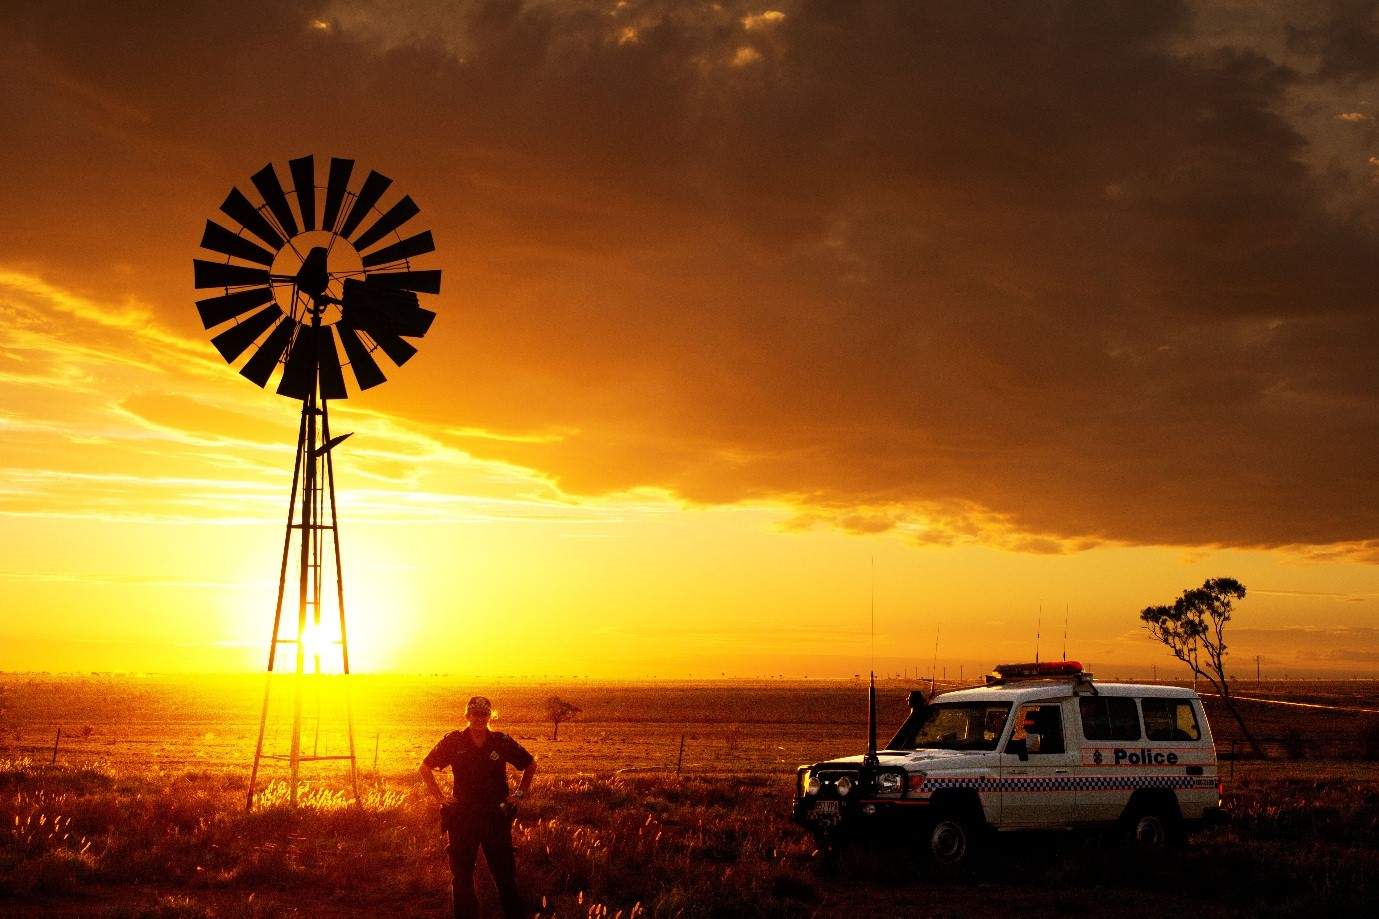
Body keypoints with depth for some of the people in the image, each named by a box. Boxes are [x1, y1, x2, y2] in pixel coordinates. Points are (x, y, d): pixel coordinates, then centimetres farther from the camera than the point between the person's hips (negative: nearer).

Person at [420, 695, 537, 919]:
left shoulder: (501, 742, -2)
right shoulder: (454, 742, -3)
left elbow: (531, 766, 14)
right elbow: (425, 769, 10)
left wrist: (519, 794, 7)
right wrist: (441, 799, 4)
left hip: (496, 817, 0)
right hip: (462, 816, 1)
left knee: (505, 874, 1)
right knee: (462, 876, 8)